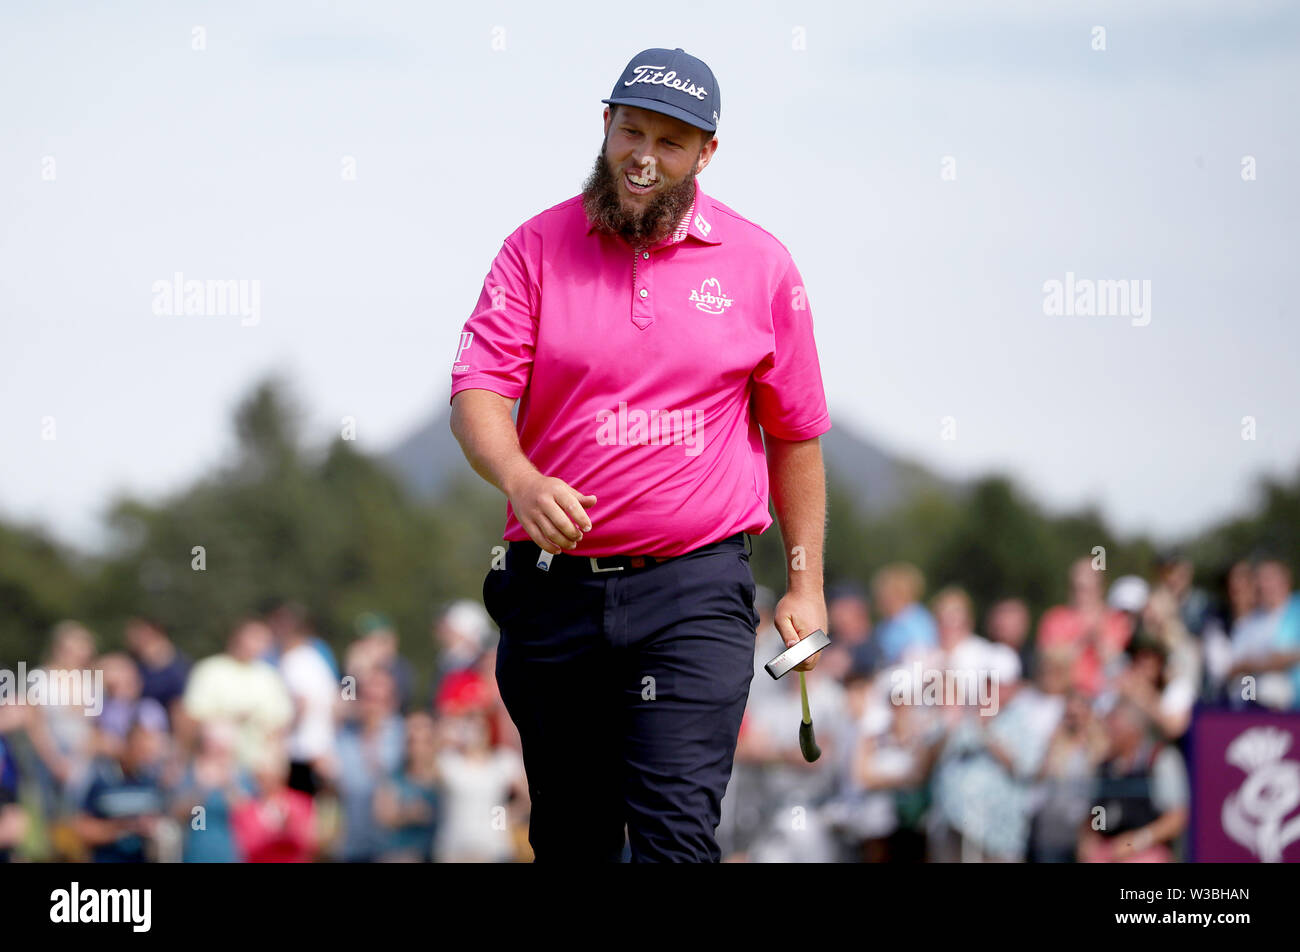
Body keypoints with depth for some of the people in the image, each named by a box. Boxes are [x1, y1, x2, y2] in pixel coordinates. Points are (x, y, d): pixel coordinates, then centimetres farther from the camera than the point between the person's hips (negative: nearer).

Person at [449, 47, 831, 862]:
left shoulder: (759, 264, 4)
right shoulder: (538, 248, 3)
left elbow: (795, 433, 12)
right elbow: (477, 390, -6)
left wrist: (806, 582, 11)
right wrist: (521, 480, -27)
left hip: (696, 589, -2)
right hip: (553, 583, 2)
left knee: (676, 832, -15)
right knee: (568, 839, 10)